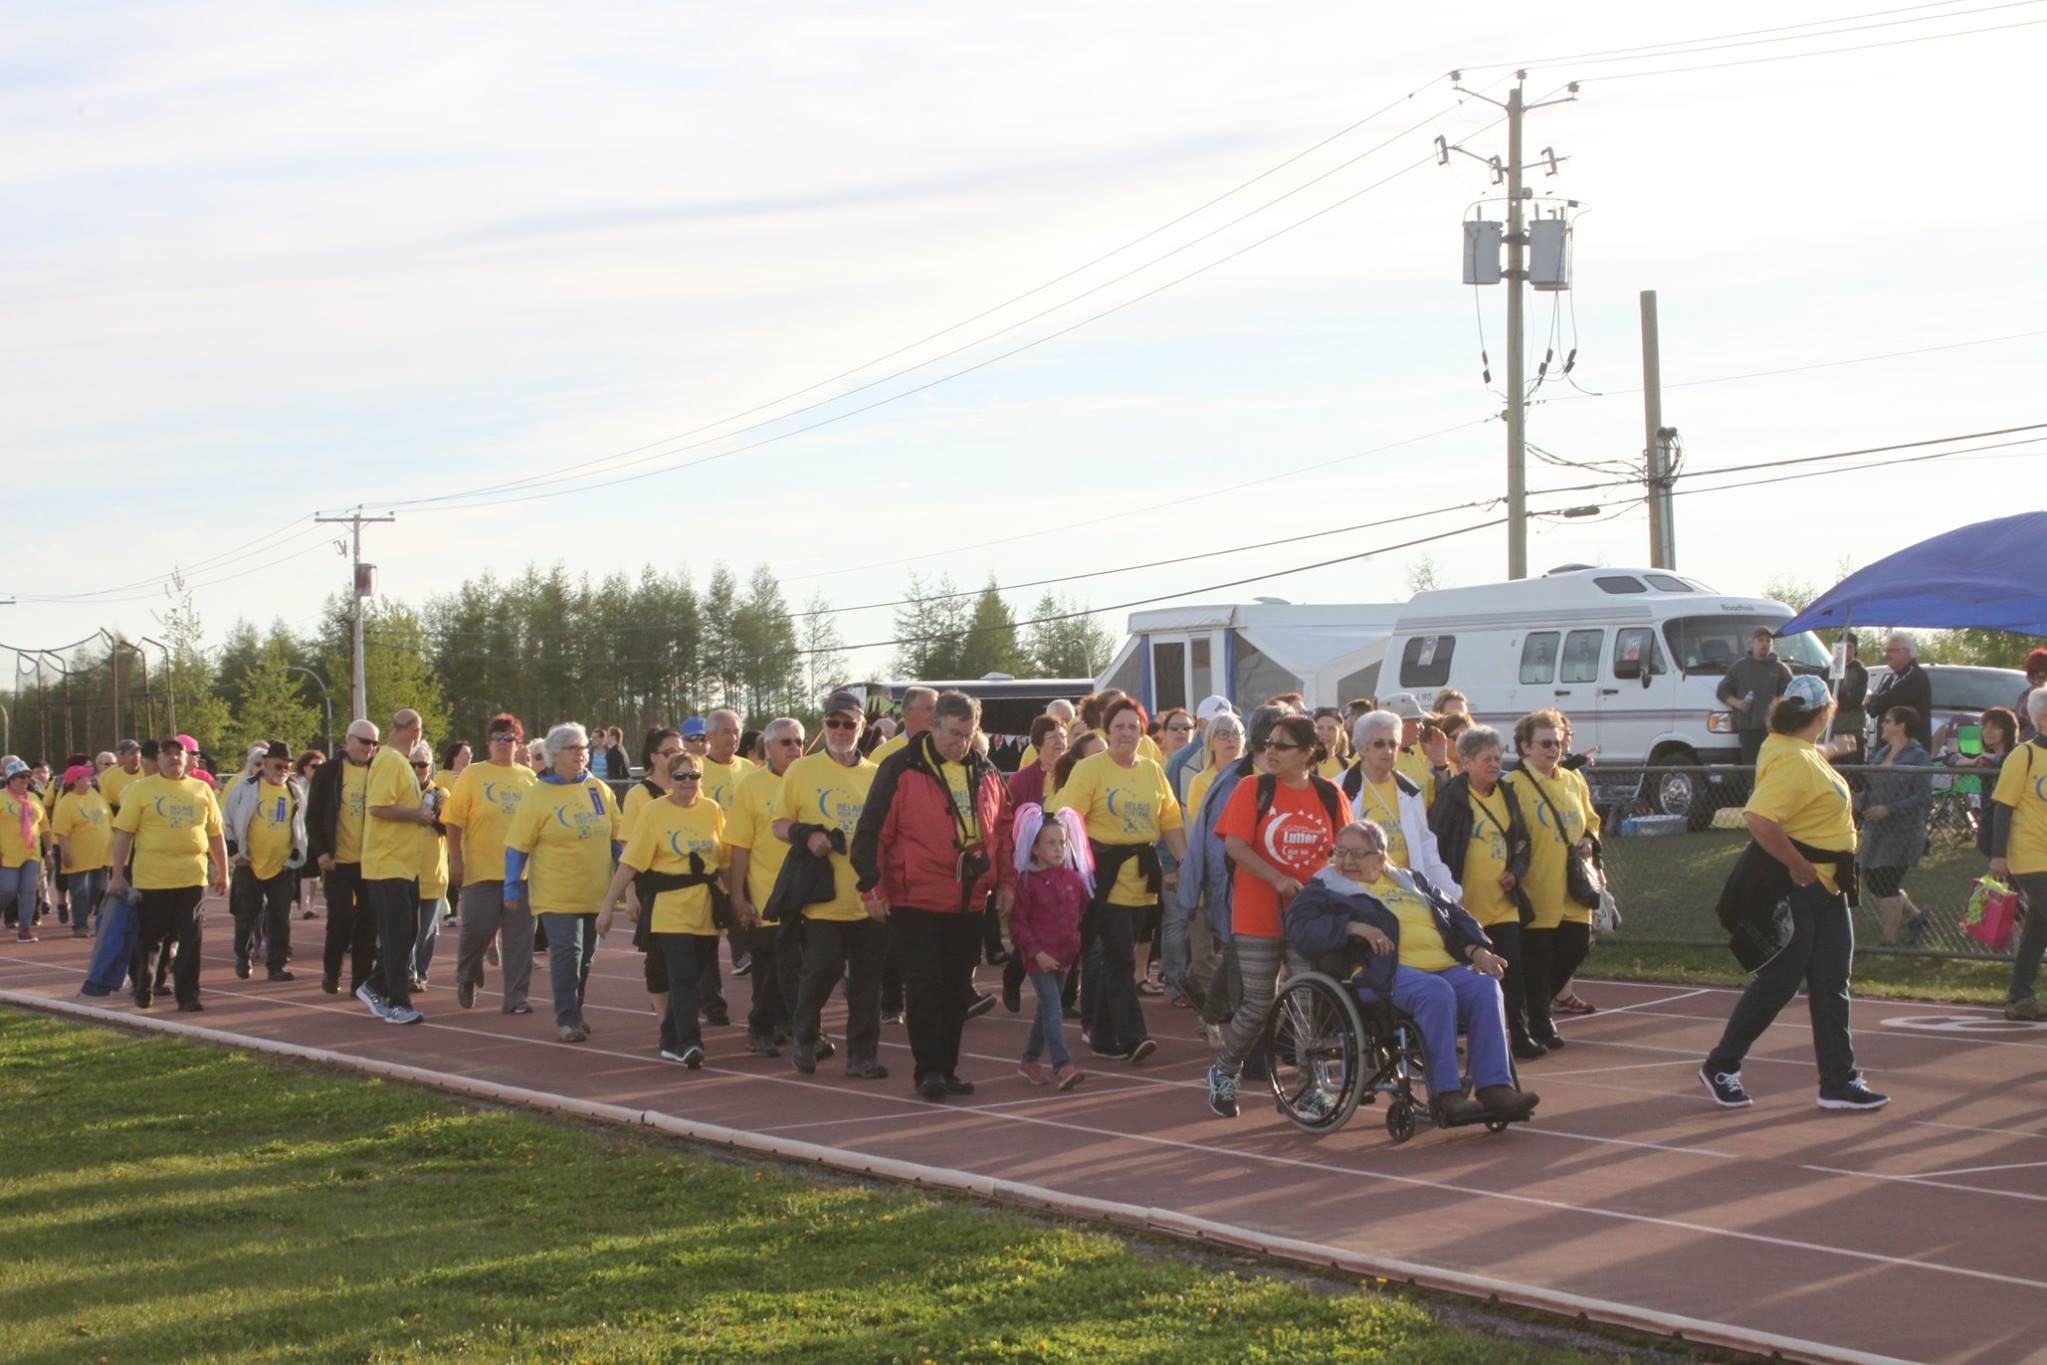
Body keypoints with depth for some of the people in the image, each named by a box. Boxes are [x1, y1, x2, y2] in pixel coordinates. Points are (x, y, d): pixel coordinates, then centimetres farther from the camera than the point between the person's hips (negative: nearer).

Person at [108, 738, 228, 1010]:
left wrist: (222, 872, 14)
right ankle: (141, 986, 31)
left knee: (189, 940, 0)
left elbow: (215, 834, 15)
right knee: (149, 937, 9)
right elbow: (123, 834, -2)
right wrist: (118, 875, -6)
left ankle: (188, 996, 5)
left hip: (192, 878, 2)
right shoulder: (141, 789, 0)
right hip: (151, 879, -2)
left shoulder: (202, 790, 10)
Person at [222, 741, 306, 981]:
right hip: (250, 865, -2)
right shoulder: (245, 789, -5)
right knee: (246, 916, 7)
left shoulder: (295, 792, 6)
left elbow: (301, 826, 16)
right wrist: (234, 852, -3)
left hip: (283, 866, 2)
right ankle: (243, 957, 27)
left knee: (280, 918, 1)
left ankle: (277, 965, 7)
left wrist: (297, 855, 7)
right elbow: (226, 821, 1)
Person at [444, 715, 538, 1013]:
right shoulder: (473, 775, 0)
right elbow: (454, 821, -2)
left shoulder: (528, 778, 10)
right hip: (482, 869, -3)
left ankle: (516, 997, 7)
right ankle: (466, 978, 25)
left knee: (520, 936, 1)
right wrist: (456, 860, -8)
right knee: (476, 928, -3)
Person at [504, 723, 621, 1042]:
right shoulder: (538, 795, -7)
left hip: (596, 892, 5)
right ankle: (566, 1019, -4)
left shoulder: (599, 789, 6)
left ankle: (574, 1012, 28)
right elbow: (517, 845, -6)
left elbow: (616, 837, 14)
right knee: (567, 953, -10)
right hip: (558, 894, -5)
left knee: (585, 954, 14)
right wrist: (512, 886, -8)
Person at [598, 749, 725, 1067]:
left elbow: (726, 860, 14)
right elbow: (629, 864, -7)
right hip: (669, 912, -4)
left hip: (705, 912, 4)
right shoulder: (654, 813, -5)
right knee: (683, 978, -12)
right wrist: (608, 905, -10)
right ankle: (688, 1042, -15)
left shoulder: (713, 811, 6)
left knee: (683, 978, 11)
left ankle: (672, 1041, 22)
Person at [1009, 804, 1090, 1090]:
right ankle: (1063, 1066, -19)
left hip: (1065, 956, 6)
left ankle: (1030, 1061, 29)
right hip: (1039, 959, -6)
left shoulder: (1073, 879, 7)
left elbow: (1083, 915, 15)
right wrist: (1036, 952, -16)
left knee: (1047, 1010, 15)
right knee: (1053, 1010, -13)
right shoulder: (1027, 881, -9)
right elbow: (1017, 923, -10)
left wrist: (1081, 949, 9)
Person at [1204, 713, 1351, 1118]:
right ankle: (1224, 1073, 21)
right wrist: (1278, 879, -22)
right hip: (1258, 915, -2)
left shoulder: (1329, 795, 3)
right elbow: (1234, 845, -13)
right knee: (1259, 1002, 0)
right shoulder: (1253, 790, -5)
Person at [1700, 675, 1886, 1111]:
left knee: (1831, 985, 10)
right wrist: (1800, 867, -26)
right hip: (1792, 890, -10)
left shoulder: (1798, 750, 9)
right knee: (1777, 983, -1)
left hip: (1825, 887, 10)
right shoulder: (1792, 762, -22)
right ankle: (1720, 1067, 13)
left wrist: (1832, 750, 46)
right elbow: (1758, 818, -34)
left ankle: (1839, 1082, 15)